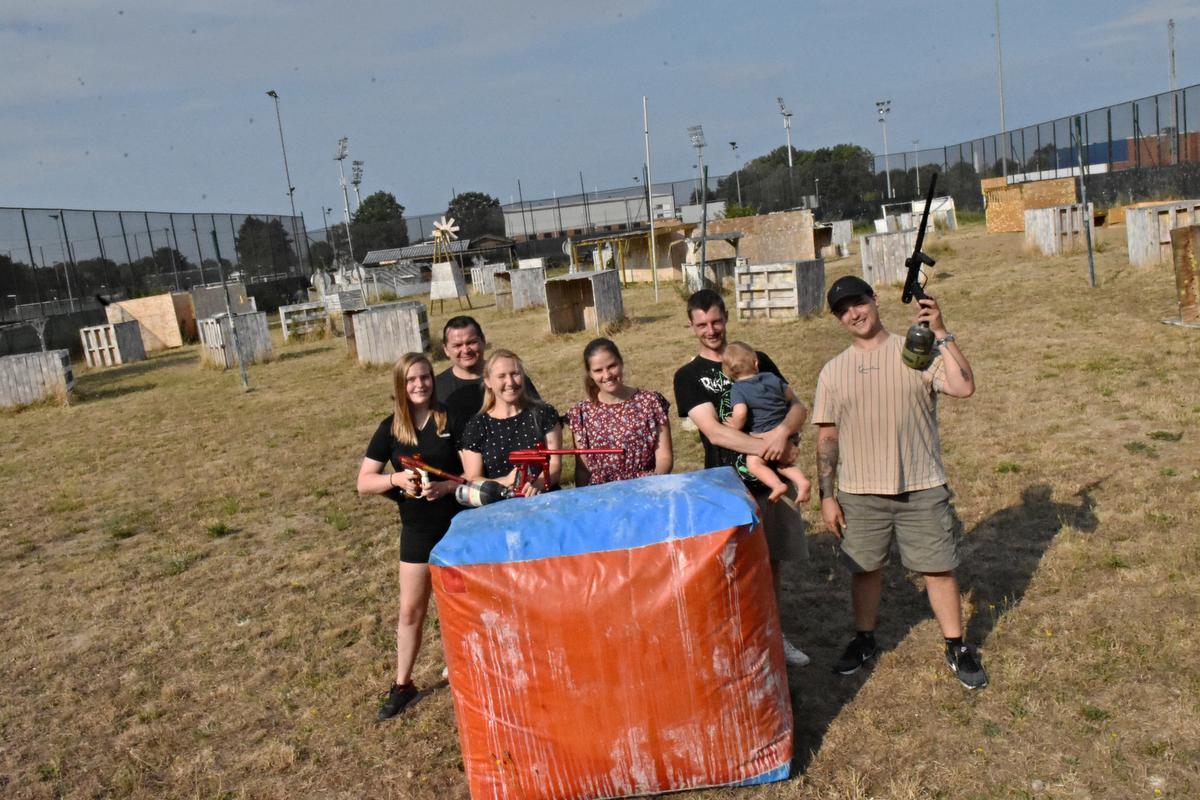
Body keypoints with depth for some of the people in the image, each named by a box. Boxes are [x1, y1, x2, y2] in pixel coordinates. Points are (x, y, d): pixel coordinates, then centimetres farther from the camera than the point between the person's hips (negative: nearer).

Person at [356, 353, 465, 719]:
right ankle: (402, 684, 26)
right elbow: (363, 483, -1)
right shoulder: (390, 429, -1)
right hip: (417, 529, 2)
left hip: (458, 523, -2)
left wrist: (446, 486, -22)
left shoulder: (451, 420, -7)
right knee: (411, 610, 10)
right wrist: (396, 479, -19)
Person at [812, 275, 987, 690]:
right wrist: (827, 496, 0)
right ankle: (864, 640, 34)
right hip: (859, 493, 2)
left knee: (939, 569, 6)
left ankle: (957, 648, 24)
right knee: (864, 569, 14)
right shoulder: (833, 371, 3)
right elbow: (827, 437, 4)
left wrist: (941, 334, -21)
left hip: (922, 488, -2)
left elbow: (964, 387, -19)